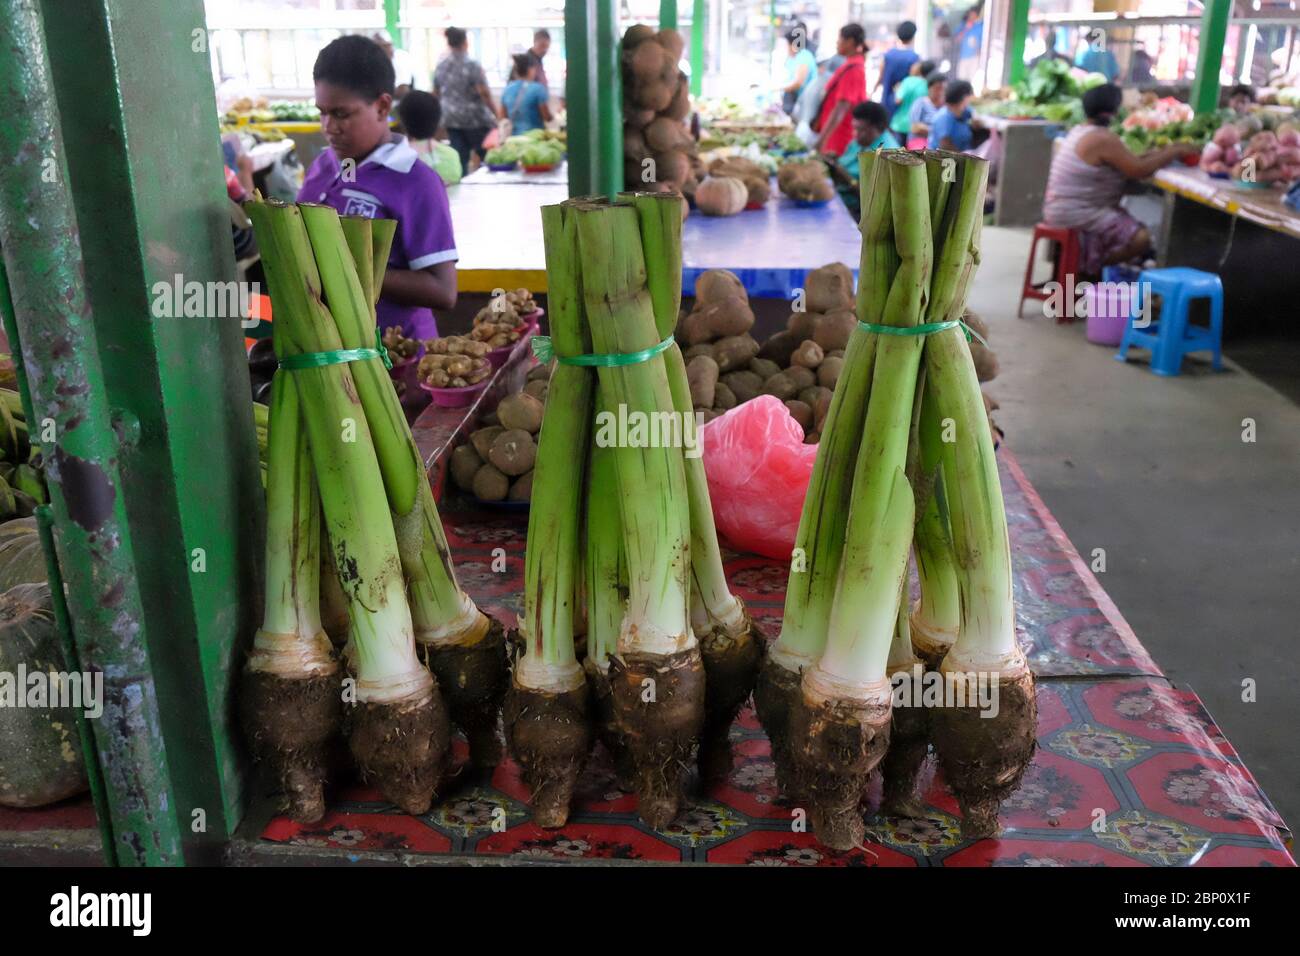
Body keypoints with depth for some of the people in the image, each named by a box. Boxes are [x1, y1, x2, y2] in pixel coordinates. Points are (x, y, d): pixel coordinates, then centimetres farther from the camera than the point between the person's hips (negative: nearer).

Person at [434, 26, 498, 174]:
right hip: (474, 118, -6)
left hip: (450, 118, 6)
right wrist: (496, 113, -10)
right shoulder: (472, 65, -13)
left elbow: (436, 93, 14)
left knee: (460, 160, 5)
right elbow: (484, 93, -17)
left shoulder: (440, 67, 6)